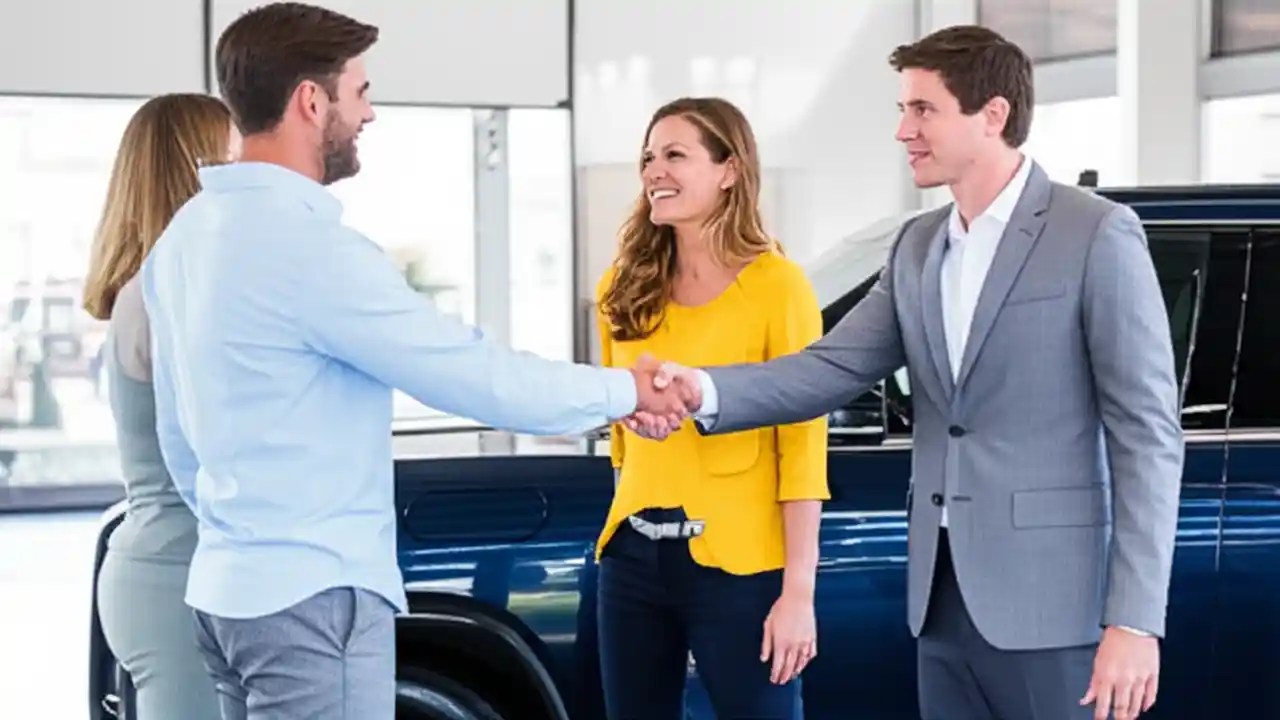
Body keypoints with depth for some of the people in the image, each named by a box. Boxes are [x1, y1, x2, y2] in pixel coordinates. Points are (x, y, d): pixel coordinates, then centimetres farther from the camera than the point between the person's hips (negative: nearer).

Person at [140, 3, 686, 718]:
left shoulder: (187, 235, 10)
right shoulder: (307, 243, -19)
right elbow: (475, 374, -16)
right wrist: (625, 391, -2)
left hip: (229, 585, 9)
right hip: (310, 596, -9)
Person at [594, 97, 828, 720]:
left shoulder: (776, 284, -7)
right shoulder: (624, 288, 8)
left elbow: (803, 444, -9)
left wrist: (798, 591, -13)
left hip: (738, 564, -5)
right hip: (633, 557, 5)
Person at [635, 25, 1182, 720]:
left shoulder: (1097, 234, -7)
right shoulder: (917, 246, 14)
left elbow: (1148, 433, -10)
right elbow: (833, 367, 5)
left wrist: (1135, 619, -16)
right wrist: (702, 389, -14)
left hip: (1049, 604, -6)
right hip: (943, 599, 7)